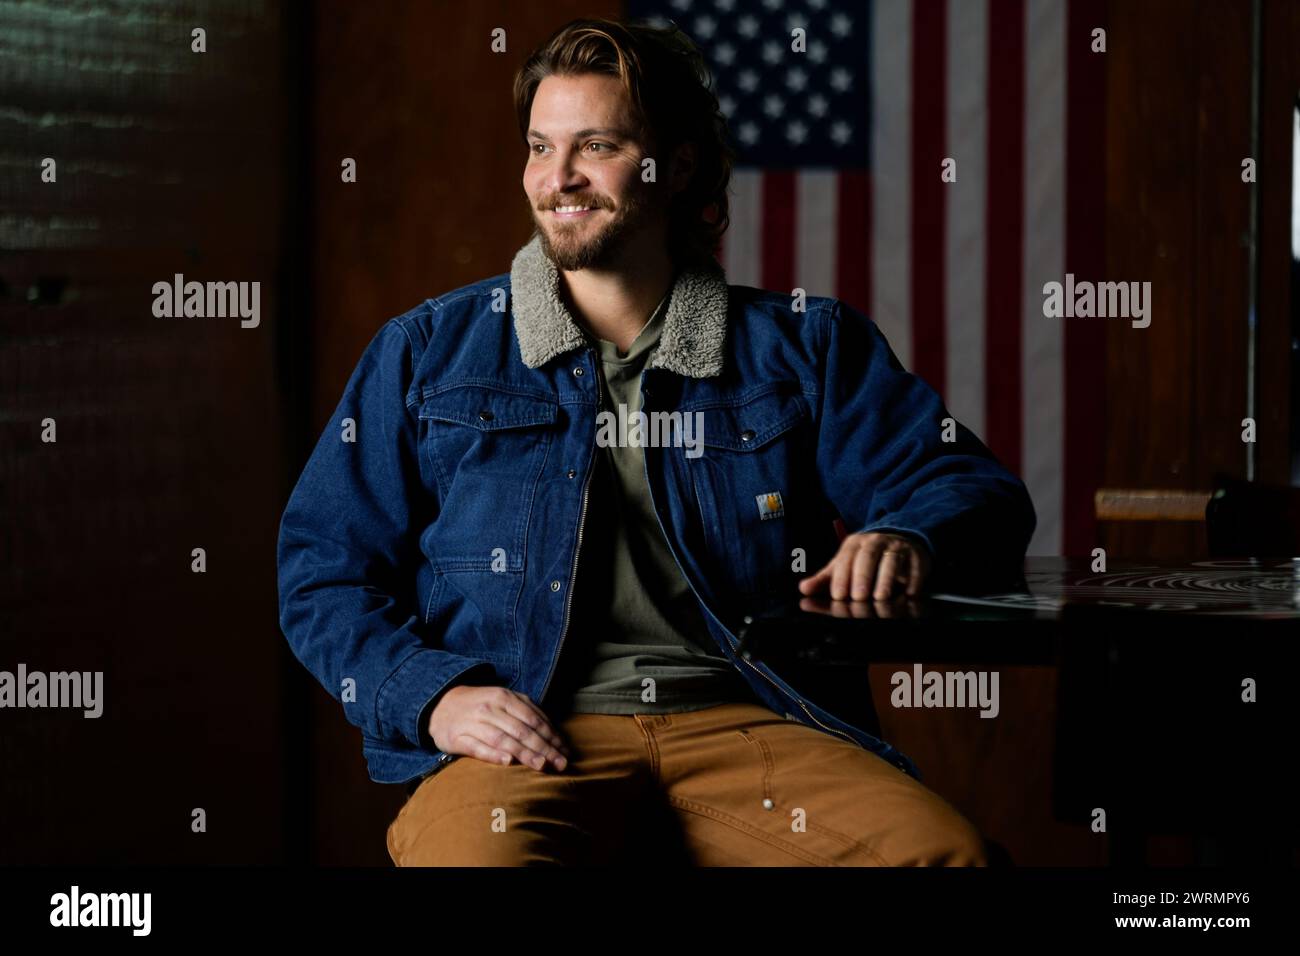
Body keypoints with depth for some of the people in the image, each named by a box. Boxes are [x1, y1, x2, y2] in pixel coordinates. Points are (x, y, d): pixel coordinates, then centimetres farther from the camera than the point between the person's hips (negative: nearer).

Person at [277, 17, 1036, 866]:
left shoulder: (803, 346, 16)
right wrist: (434, 695, -7)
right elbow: (325, 572, 13)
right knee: (474, 854, -38)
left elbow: (978, 491, 15)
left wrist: (907, 538, -10)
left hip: (739, 723, 1)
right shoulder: (430, 351, 16)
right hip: (528, 735, -1)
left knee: (944, 852, -28)